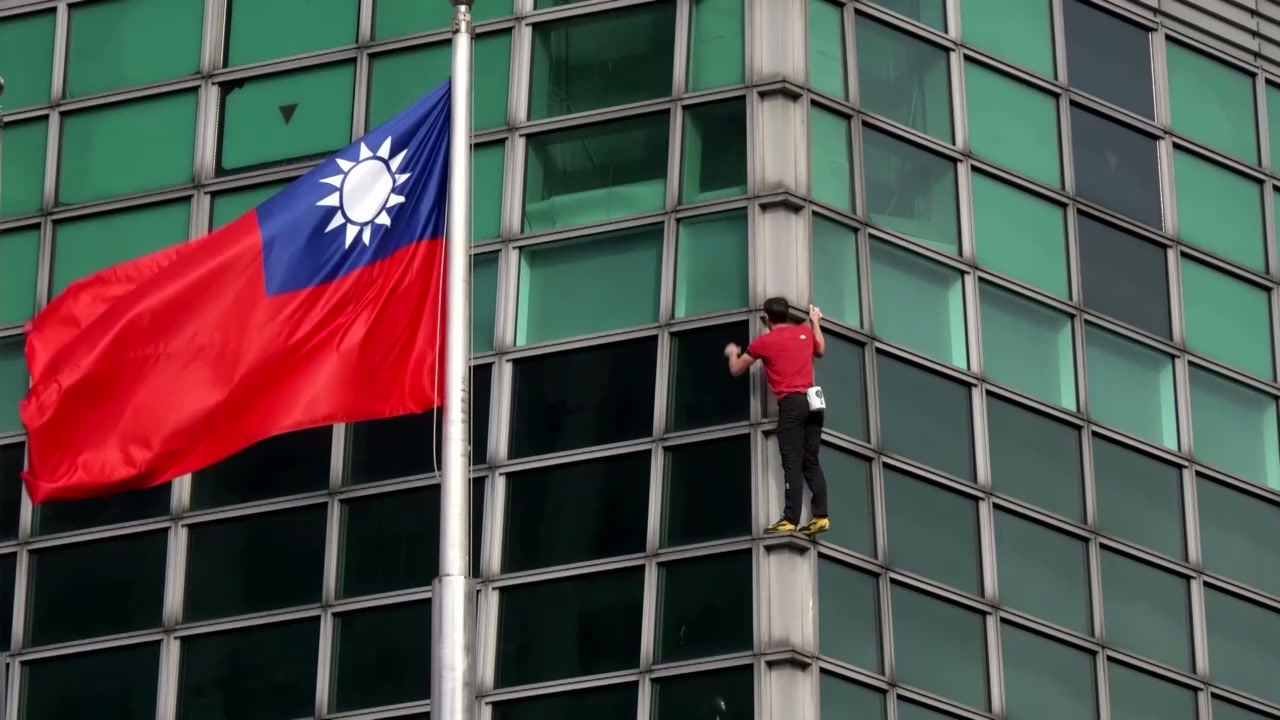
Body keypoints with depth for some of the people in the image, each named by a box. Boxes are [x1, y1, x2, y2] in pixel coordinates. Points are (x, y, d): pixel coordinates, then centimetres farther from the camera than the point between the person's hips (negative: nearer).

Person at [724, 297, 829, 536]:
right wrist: (815, 321, 49)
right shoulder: (805, 332, 14)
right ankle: (820, 515, -4)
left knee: (792, 463, -10)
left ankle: (791, 520, -17)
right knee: (811, 462, 7)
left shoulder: (764, 342, 1)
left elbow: (736, 370, 14)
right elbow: (820, 350, 37)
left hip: (791, 403, -5)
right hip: (813, 401, 5)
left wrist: (732, 353, 36)